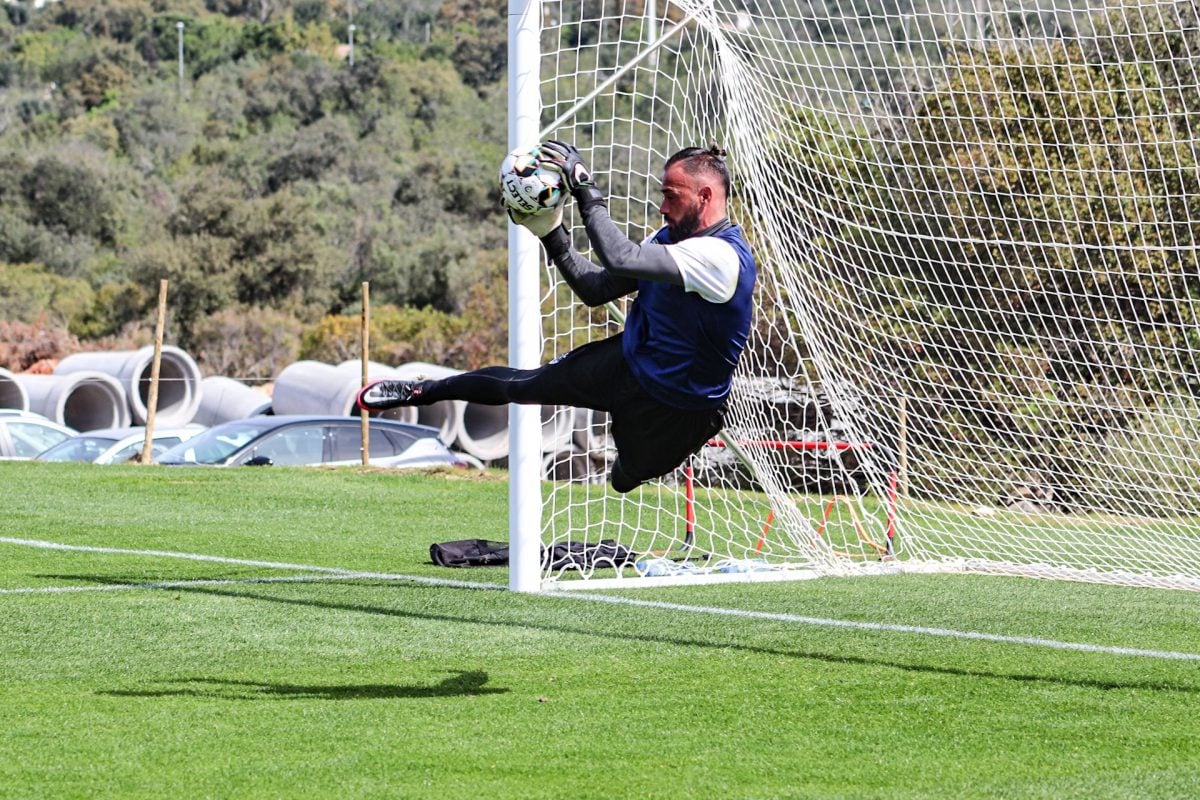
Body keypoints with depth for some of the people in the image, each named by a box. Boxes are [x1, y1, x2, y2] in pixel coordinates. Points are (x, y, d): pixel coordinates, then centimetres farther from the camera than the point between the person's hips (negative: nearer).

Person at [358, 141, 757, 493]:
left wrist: (585, 188, -33)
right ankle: (423, 391, 35)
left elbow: (620, 259, -41)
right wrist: (549, 231, -5)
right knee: (524, 384, 18)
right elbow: (596, 289, 4)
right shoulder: (672, 236, 0)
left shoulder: (722, 257, -32)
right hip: (626, 364, 8)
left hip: (672, 414, -8)